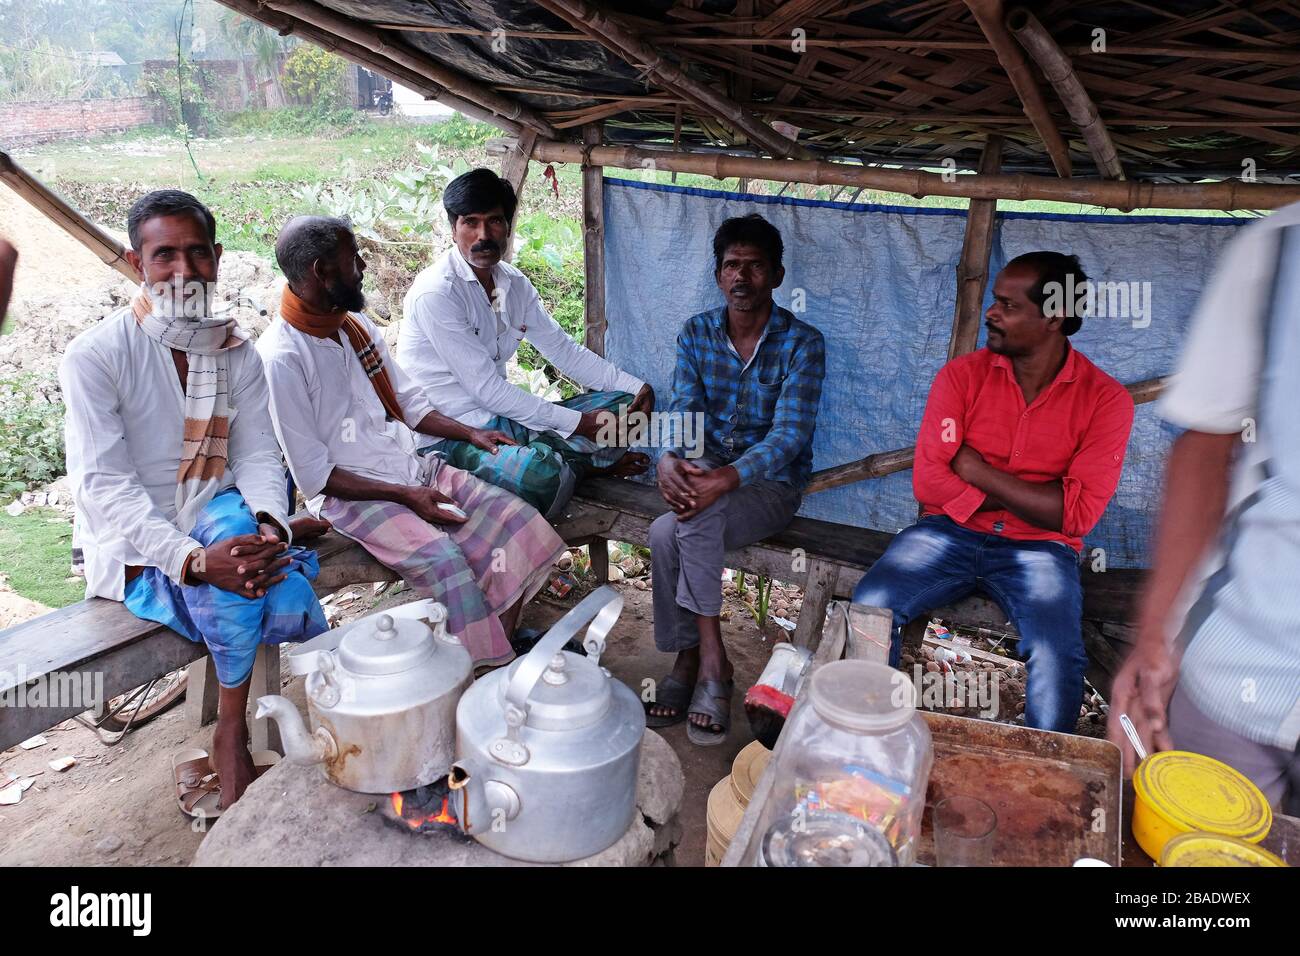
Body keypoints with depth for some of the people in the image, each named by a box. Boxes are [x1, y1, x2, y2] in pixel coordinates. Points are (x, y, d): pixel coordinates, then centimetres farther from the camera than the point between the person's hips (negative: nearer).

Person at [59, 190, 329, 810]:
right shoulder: (94, 356, -12)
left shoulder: (237, 351, 3)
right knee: (227, 597, -32)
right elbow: (103, 487, -18)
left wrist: (269, 525, -25)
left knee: (289, 595, -26)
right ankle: (234, 731, -5)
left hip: (217, 514, 4)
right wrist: (194, 560, -33)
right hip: (133, 543, -3)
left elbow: (258, 455, -2)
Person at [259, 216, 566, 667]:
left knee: (516, 517, -11)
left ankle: (504, 643, -7)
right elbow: (313, 475, -15)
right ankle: (490, 670, -15)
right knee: (442, 556, -31)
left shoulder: (357, 325, 9)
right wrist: (404, 495, -18)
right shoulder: (281, 357, -15)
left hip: (413, 468, 8)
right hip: (349, 494, -7)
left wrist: (469, 433, 5)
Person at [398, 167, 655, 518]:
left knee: (620, 405, 4)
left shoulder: (514, 284, 7)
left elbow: (564, 350, 11)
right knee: (540, 472, -36)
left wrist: (636, 386, -2)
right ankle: (580, 464, -3)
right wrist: (577, 422, -20)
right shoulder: (436, 292, -18)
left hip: (500, 416, 8)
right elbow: (485, 388, -20)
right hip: (449, 434, -8)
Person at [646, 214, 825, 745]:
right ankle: (707, 657, -15)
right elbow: (683, 414, -5)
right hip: (707, 468, 4)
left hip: (771, 484, -3)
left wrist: (726, 479, -36)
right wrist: (667, 460, -30)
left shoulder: (802, 343, -9)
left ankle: (696, 658, -16)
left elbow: (789, 435, -19)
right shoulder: (697, 333, 4)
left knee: (669, 532, -31)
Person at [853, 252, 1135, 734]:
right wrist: (1028, 497, -10)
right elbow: (928, 481, -7)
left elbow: (1077, 514, -11)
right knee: (870, 604, -23)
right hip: (951, 531, 2)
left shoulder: (1105, 400, -4)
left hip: (1038, 548, -1)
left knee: (1059, 657, -29)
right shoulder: (963, 374, 0)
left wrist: (978, 471, -11)